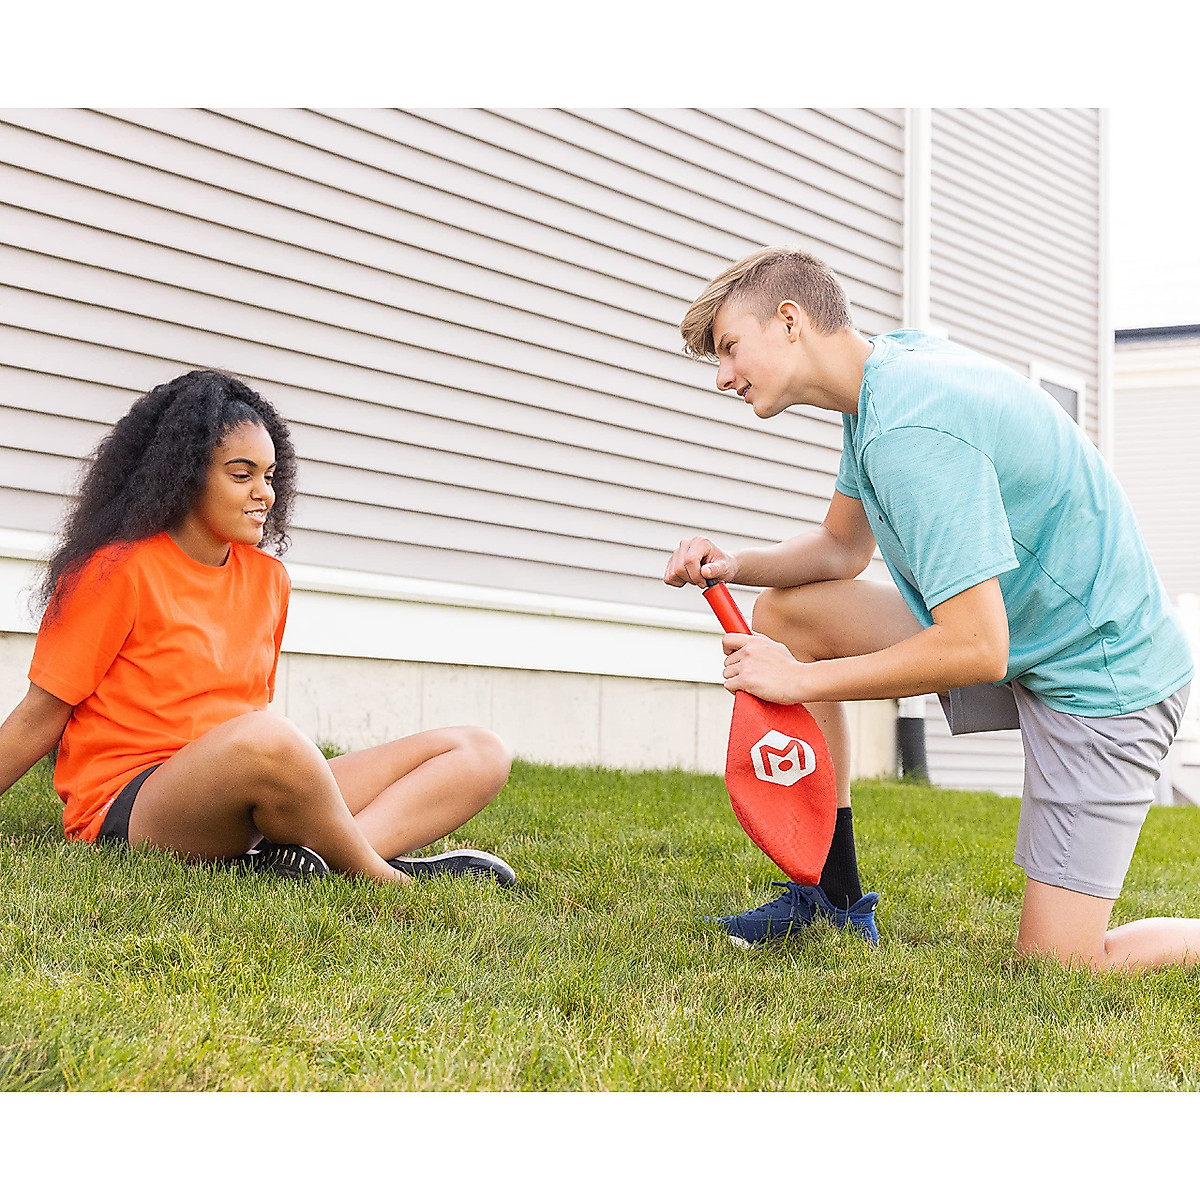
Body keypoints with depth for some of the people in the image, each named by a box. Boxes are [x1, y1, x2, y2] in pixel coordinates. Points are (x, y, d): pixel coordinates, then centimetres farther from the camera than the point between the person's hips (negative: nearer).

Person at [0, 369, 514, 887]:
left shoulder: (269, 580, 14)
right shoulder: (119, 570, -6)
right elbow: (42, 716, -3)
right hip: (128, 806, -8)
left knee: (481, 753, -5)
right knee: (265, 737, -42)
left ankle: (310, 856, -31)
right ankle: (381, 874, -19)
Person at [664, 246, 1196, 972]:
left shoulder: (913, 429, -29)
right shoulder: (886, 363, 2)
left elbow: (976, 651, -32)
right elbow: (843, 548, 14)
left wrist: (801, 679, -21)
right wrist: (736, 566, -5)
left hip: (1108, 676, -9)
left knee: (1056, 969, -12)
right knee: (786, 611, 5)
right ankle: (836, 900, 13)